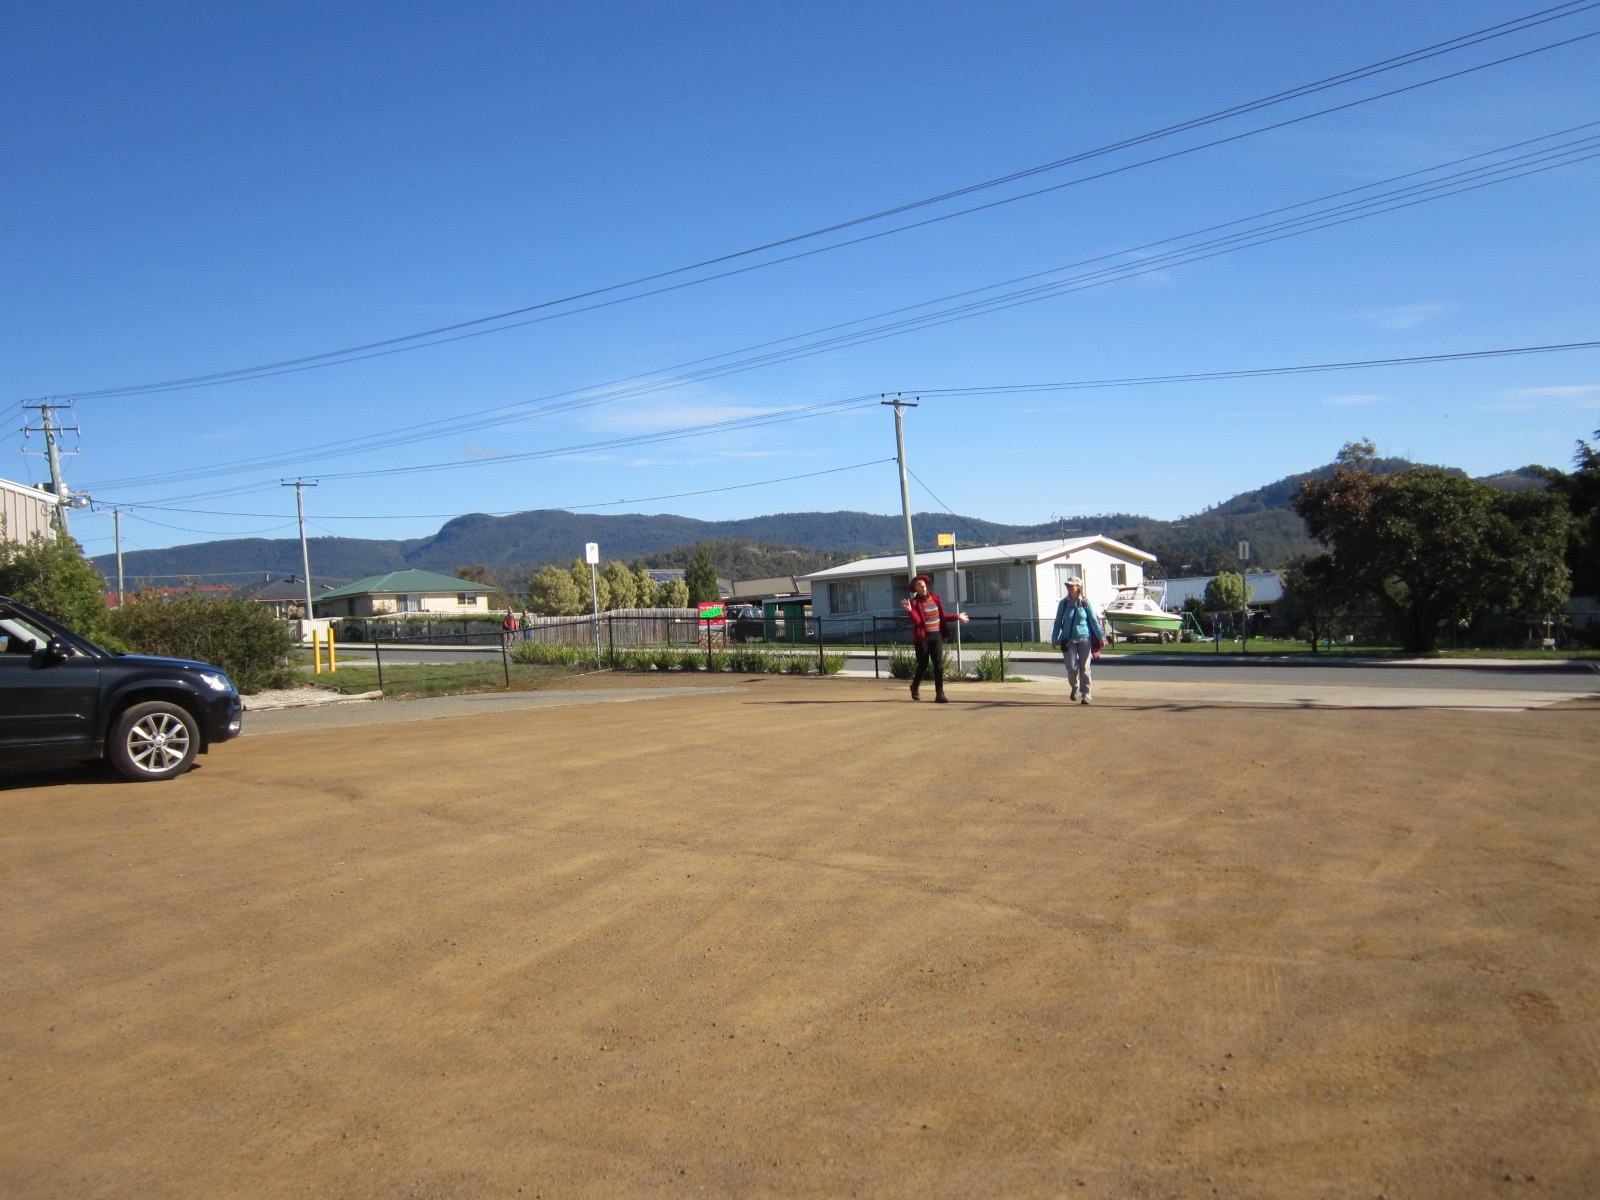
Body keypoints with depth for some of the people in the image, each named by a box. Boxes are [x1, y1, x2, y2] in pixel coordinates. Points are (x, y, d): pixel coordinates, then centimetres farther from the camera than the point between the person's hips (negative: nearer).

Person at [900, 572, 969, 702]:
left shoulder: (935, 597, 5)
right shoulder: (914, 602, -7)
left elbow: (943, 616, 12)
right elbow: (916, 621, -18)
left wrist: (957, 617, 14)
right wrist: (910, 610, -33)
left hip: (937, 635, 3)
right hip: (923, 637, -3)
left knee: (939, 665, -5)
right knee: (923, 665, 5)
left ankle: (939, 693, -4)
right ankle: (915, 686, 32)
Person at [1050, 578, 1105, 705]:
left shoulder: (1085, 603, 0)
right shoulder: (1063, 603, 3)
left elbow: (1094, 621, 3)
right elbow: (1058, 622, 8)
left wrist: (1101, 637, 3)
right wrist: (1054, 639, 5)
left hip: (1084, 639, -1)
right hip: (1068, 640, 1)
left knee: (1084, 668, -1)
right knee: (1072, 667, -3)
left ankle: (1085, 695, 6)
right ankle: (1074, 688, 24)